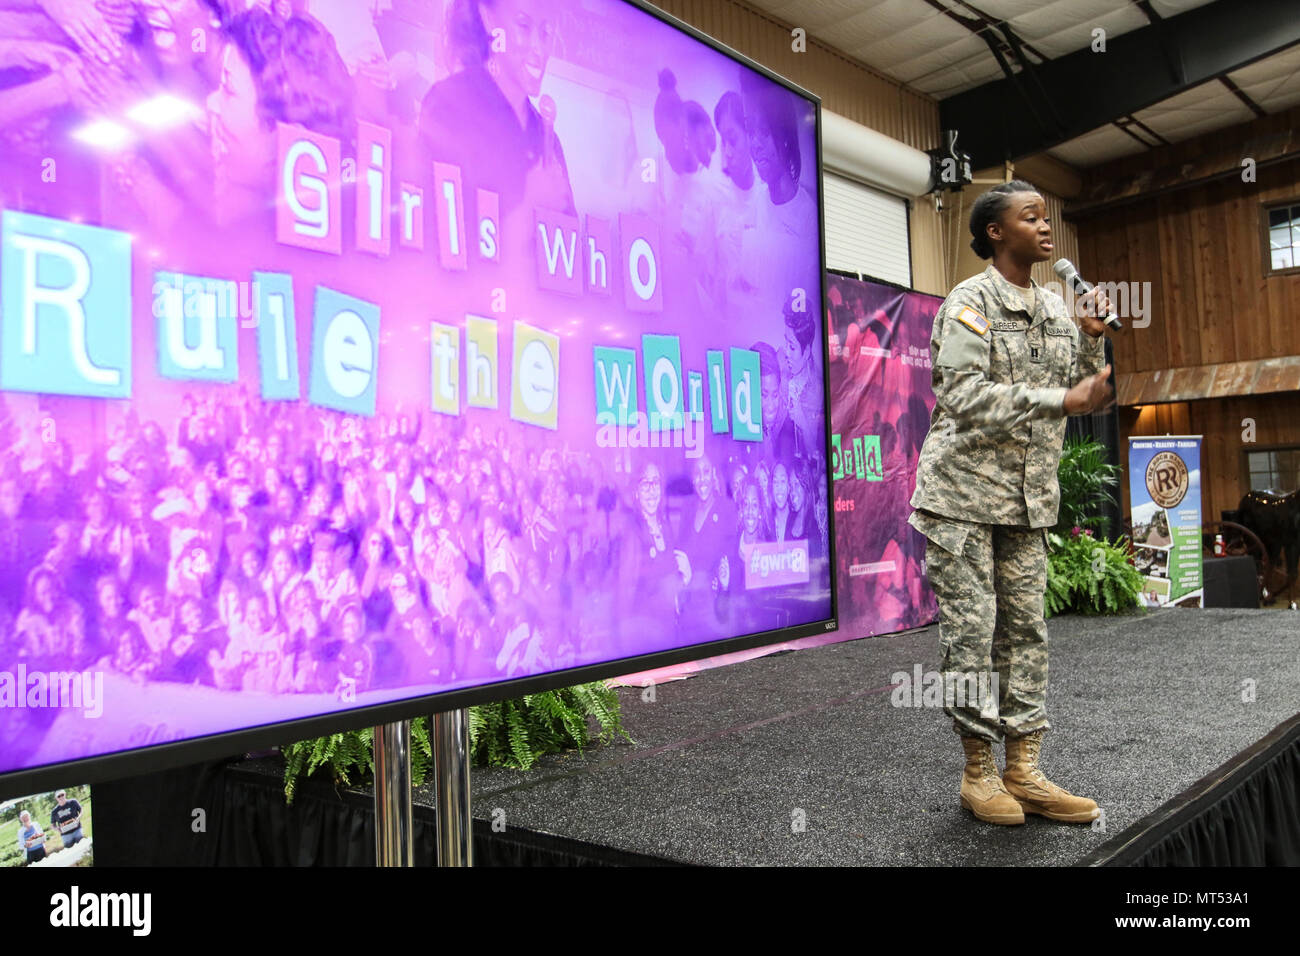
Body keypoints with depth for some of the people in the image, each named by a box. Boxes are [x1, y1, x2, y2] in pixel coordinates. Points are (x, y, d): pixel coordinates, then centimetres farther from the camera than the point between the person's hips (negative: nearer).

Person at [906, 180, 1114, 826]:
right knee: (970, 631, -2)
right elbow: (963, 395, -22)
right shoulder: (970, 301, -8)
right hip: (963, 489, -7)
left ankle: (1024, 773, 15)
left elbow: (1084, 396, 18)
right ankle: (979, 772, 11)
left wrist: (1092, 341, 2)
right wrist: (1060, 401, -22)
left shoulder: (1056, 309, 14)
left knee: (1024, 629, 7)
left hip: (1028, 495, 7)